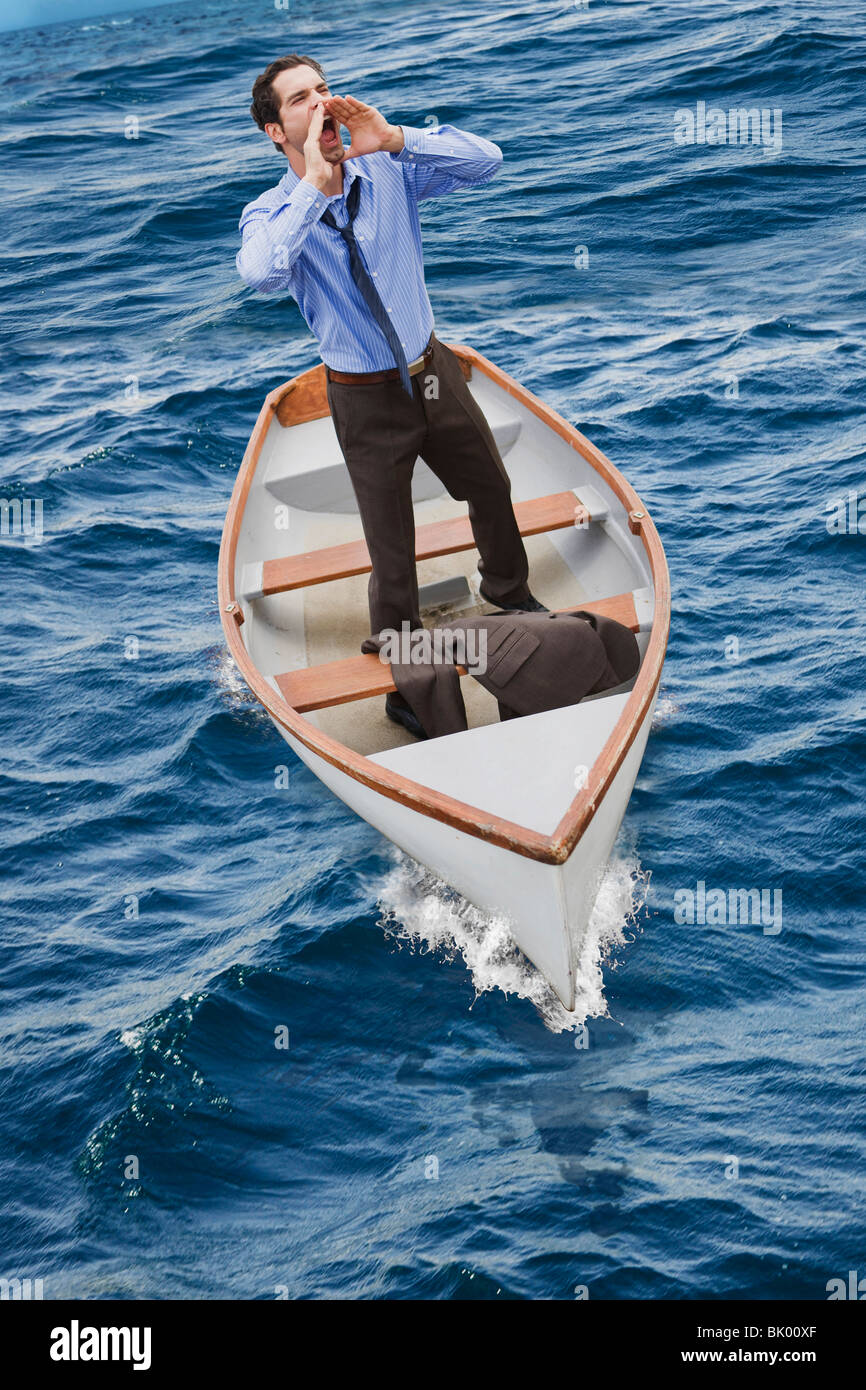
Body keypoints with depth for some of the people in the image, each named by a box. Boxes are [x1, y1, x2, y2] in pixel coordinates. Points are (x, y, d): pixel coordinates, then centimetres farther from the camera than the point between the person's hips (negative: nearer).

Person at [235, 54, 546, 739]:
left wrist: (394, 137, -29)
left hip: (435, 371, 4)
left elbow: (486, 159, -18)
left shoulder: (389, 172, -9)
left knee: (492, 491, 24)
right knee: (392, 554, 4)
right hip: (367, 401, -4)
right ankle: (404, 683, 24)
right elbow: (260, 272, -40)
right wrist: (314, 184, -36)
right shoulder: (272, 215, -17)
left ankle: (510, 595, 55)